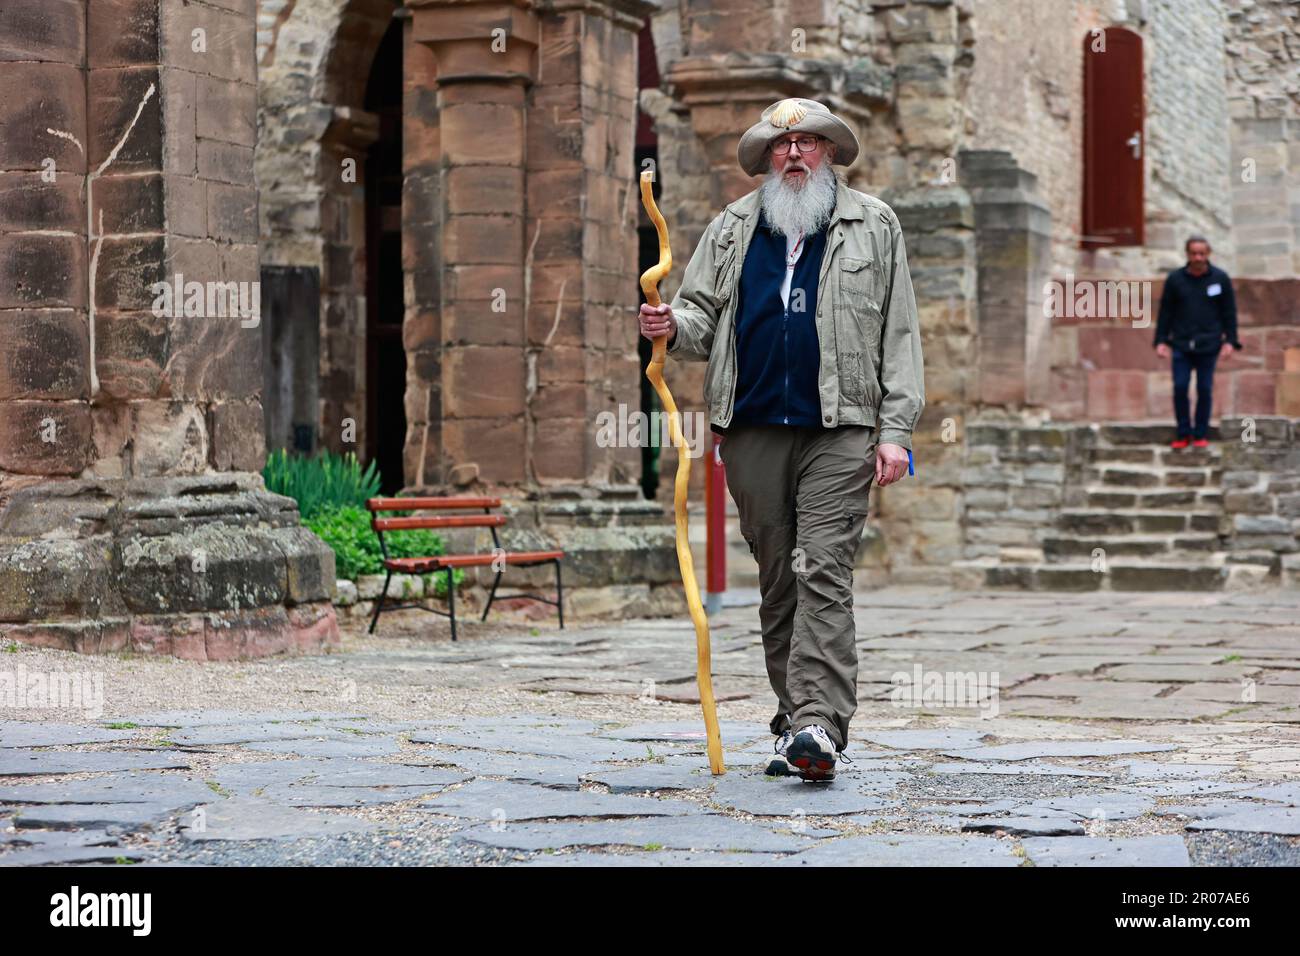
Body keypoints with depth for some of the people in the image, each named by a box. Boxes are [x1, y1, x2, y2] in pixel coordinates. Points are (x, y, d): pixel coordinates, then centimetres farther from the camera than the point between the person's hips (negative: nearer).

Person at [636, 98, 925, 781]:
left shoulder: (873, 226, 9)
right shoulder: (732, 229, 16)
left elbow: (899, 334, 6)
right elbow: (703, 317, 17)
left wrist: (895, 430, -2)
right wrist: (673, 328, -8)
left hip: (838, 430, -3)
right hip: (752, 430, 3)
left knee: (823, 574, -13)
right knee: (777, 580, 6)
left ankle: (818, 725, -20)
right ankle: (794, 724, 13)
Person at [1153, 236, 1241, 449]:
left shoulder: (1220, 278, 1)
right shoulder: (1175, 279, 2)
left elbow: (1229, 311, 4)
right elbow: (1165, 312, 6)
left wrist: (1230, 341, -2)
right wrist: (1161, 341, 1)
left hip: (1208, 345, 0)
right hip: (1181, 345, 1)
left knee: (1204, 389, 3)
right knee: (1180, 388, -4)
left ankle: (1201, 435, 13)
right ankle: (1183, 434, 8)